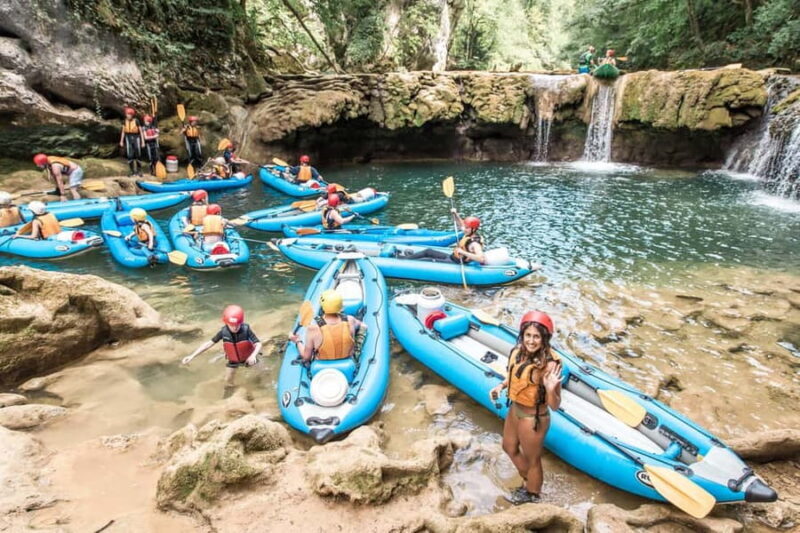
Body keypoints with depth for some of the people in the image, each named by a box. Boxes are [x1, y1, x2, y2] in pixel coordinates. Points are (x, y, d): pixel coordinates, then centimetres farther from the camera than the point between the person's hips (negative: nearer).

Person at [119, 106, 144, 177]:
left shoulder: (136, 121, -9)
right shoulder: (125, 121, 2)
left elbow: (141, 131, -6)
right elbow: (123, 131, 8)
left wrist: (143, 142, -8)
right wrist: (121, 141, 7)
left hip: (136, 139, -3)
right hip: (128, 139, 3)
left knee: (137, 155, 2)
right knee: (129, 155, 0)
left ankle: (139, 170, 13)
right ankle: (132, 170, 9)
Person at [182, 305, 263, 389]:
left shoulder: (246, 329, -36)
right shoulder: (224, 331, -29)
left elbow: (258, 344, -40)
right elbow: (209, 343, -23)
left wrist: (253, 355, -60)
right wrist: (192, 356, -26)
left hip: (248, 358, -2)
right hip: (233, 360, 2)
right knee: (228, 382, 15)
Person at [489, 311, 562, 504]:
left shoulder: (549, 365, -32)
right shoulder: (519, 351, -13)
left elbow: (554, 406, -26)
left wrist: (550, 389, -45)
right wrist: (501, 386, -5)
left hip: (533, 419, -8)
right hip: (515, 410, 8)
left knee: (532, 460, 20)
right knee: (509, 448, 30)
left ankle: (532, 495, 50)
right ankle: (528, 481, 56)